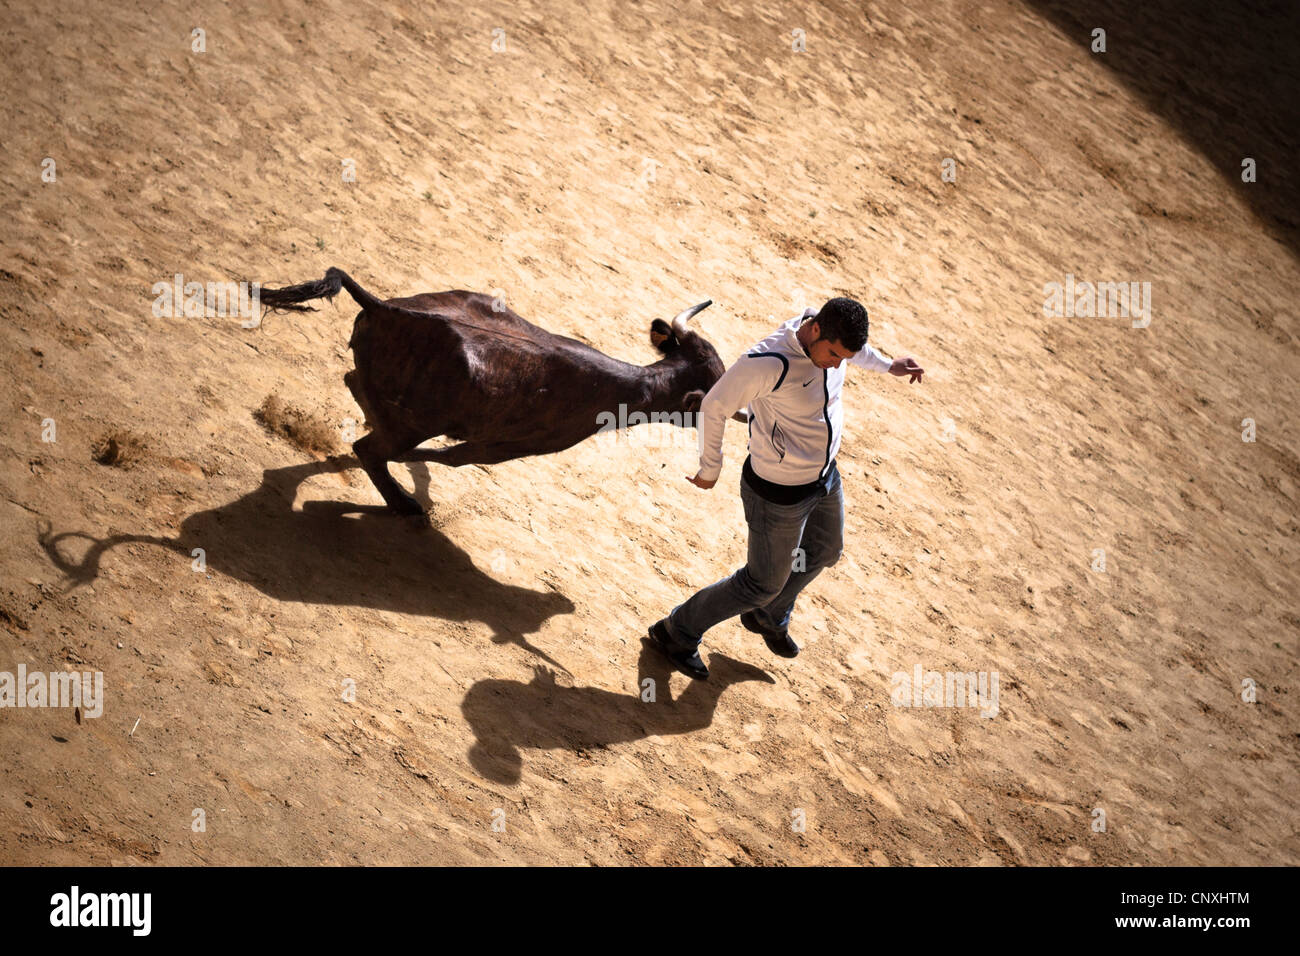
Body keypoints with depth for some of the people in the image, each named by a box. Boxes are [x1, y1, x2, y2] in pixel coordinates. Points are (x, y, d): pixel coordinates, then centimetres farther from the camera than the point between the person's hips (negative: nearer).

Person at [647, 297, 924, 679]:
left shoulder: (829, 334, -15)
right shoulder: (769, 362, -38)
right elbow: (714, 406, -25)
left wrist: (887, 365, 17)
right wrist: (710, 470, -13)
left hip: (824, 474, 8)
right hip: (779, 492, -8)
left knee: (825, 551, 31)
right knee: (765, 582, 10)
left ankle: (768, 617, 57)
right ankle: (677, 632, 31)